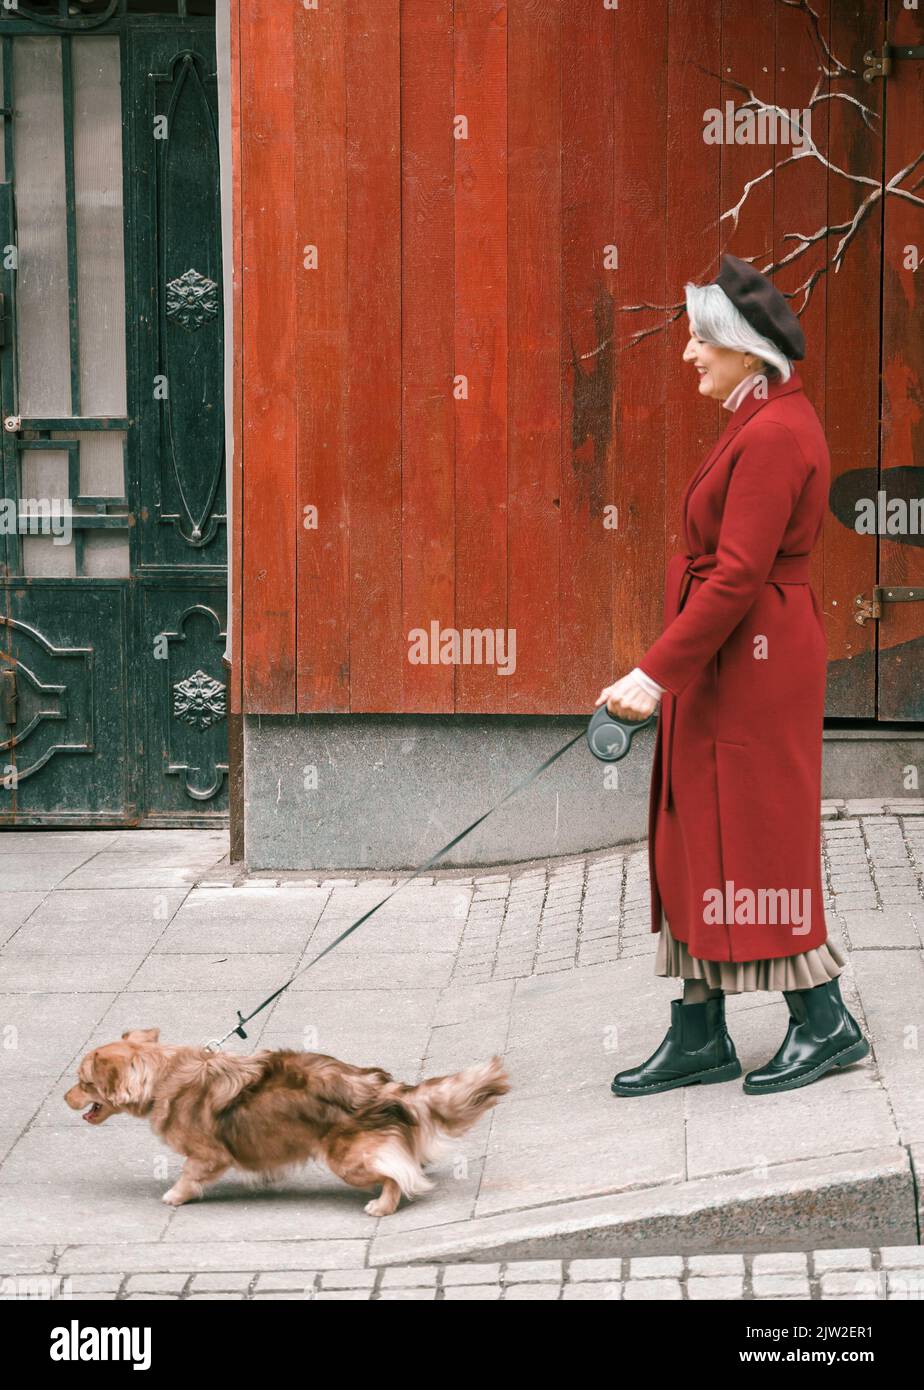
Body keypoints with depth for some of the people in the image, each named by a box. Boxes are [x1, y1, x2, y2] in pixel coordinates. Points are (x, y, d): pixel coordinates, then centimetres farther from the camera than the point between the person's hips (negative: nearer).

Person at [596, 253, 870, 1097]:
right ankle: (700, 1035, 15)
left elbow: (738, 575, -24)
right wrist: (669, 672, 19)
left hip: (752, 662, -10)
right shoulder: (769, 420, 13)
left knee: (756, 840, -2)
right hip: (732, 664, 10)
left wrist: (657, 672, -24)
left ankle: (824, 1023, 9)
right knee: (701, 838, 11)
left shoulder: (774, 436, -19)